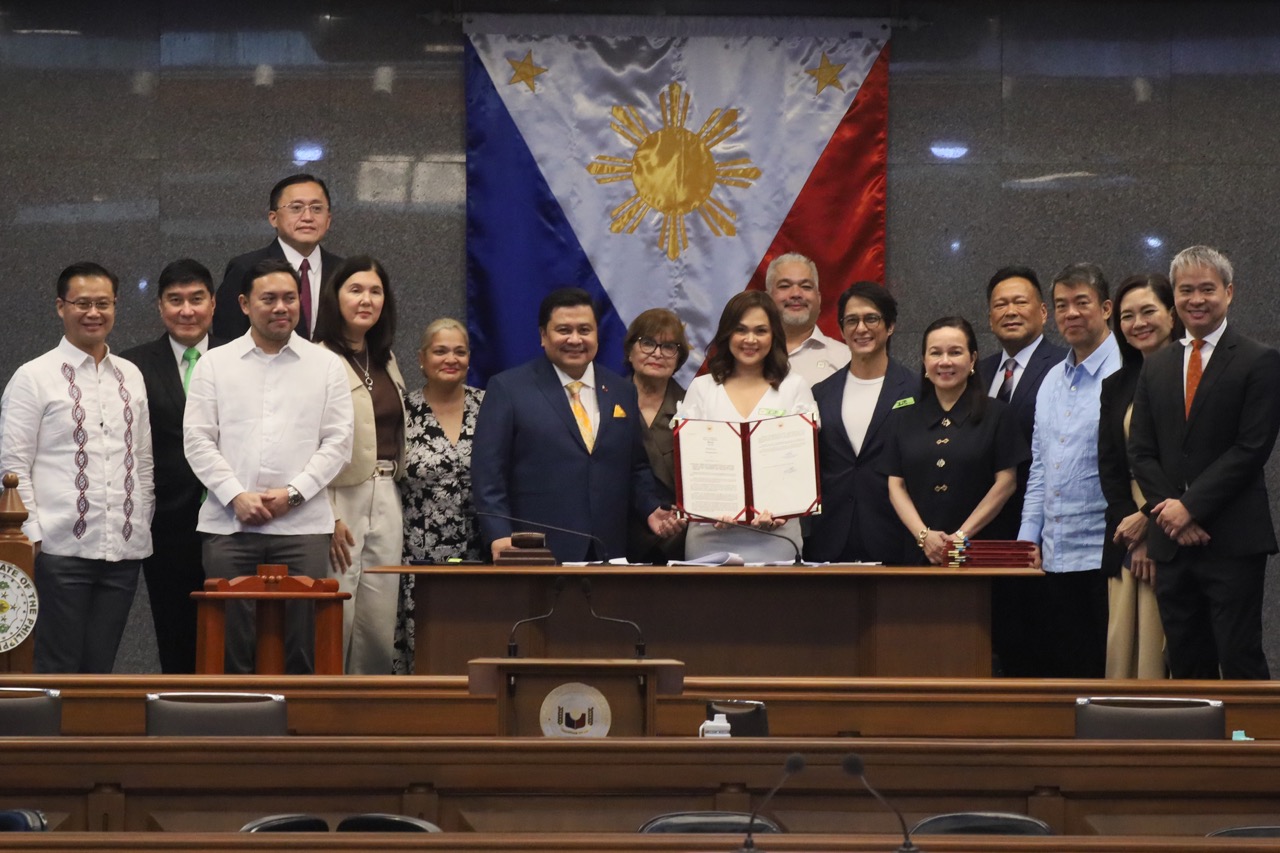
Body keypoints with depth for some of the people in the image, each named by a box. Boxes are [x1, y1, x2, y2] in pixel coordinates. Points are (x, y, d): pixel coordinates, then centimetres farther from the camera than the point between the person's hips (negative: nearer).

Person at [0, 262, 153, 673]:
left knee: (101, 668, 7)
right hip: (61, 547, -4)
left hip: (124, 547, 5)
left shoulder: (130, 377, 14)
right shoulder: (33, 377, -1)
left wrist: (143, 523, 11)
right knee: (58, 669, -4)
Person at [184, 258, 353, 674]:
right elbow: (198, 440, 4)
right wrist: (237, 496, -9)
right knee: (231, 647, -2)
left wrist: (293, 493, -8)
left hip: (302, 526, 0)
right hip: (229, 525, 0)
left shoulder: (326, 365, 10)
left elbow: (338, 441, 4)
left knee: (301, 647, -4)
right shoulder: (214, 364, 10)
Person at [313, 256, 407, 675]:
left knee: (380, 631, 6)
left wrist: (393, 486, 13)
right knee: (334, 627, -8)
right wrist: (329, 518, -17)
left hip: (385, 500, 7)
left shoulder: (385, 361, 16)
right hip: (341, 500, -7)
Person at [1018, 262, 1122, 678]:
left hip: (1104, 554, -8)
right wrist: (1029, 538, 12)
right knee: (1052, 670, 7)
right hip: (1054, 558, 8)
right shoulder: (1052, 382, 18)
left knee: (1110, 674, -4)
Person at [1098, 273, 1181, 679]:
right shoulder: (1116, 387, 17)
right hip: (1127, 539, 5)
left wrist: (1151, 520, -11)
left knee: (1162, 654, -8)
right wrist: (1135, 536, -2)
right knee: (1123, 653, 1)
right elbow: (1109, 468, 12)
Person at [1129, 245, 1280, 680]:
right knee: (1186, 664, 7)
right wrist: (1169, 509, -6)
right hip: (1172, 541, 5)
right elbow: (1141, 452, 11)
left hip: (1232, 541, -5)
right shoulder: (1156, 367, 15)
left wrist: (1191, 506, -13)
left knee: (1240, 661, -7)